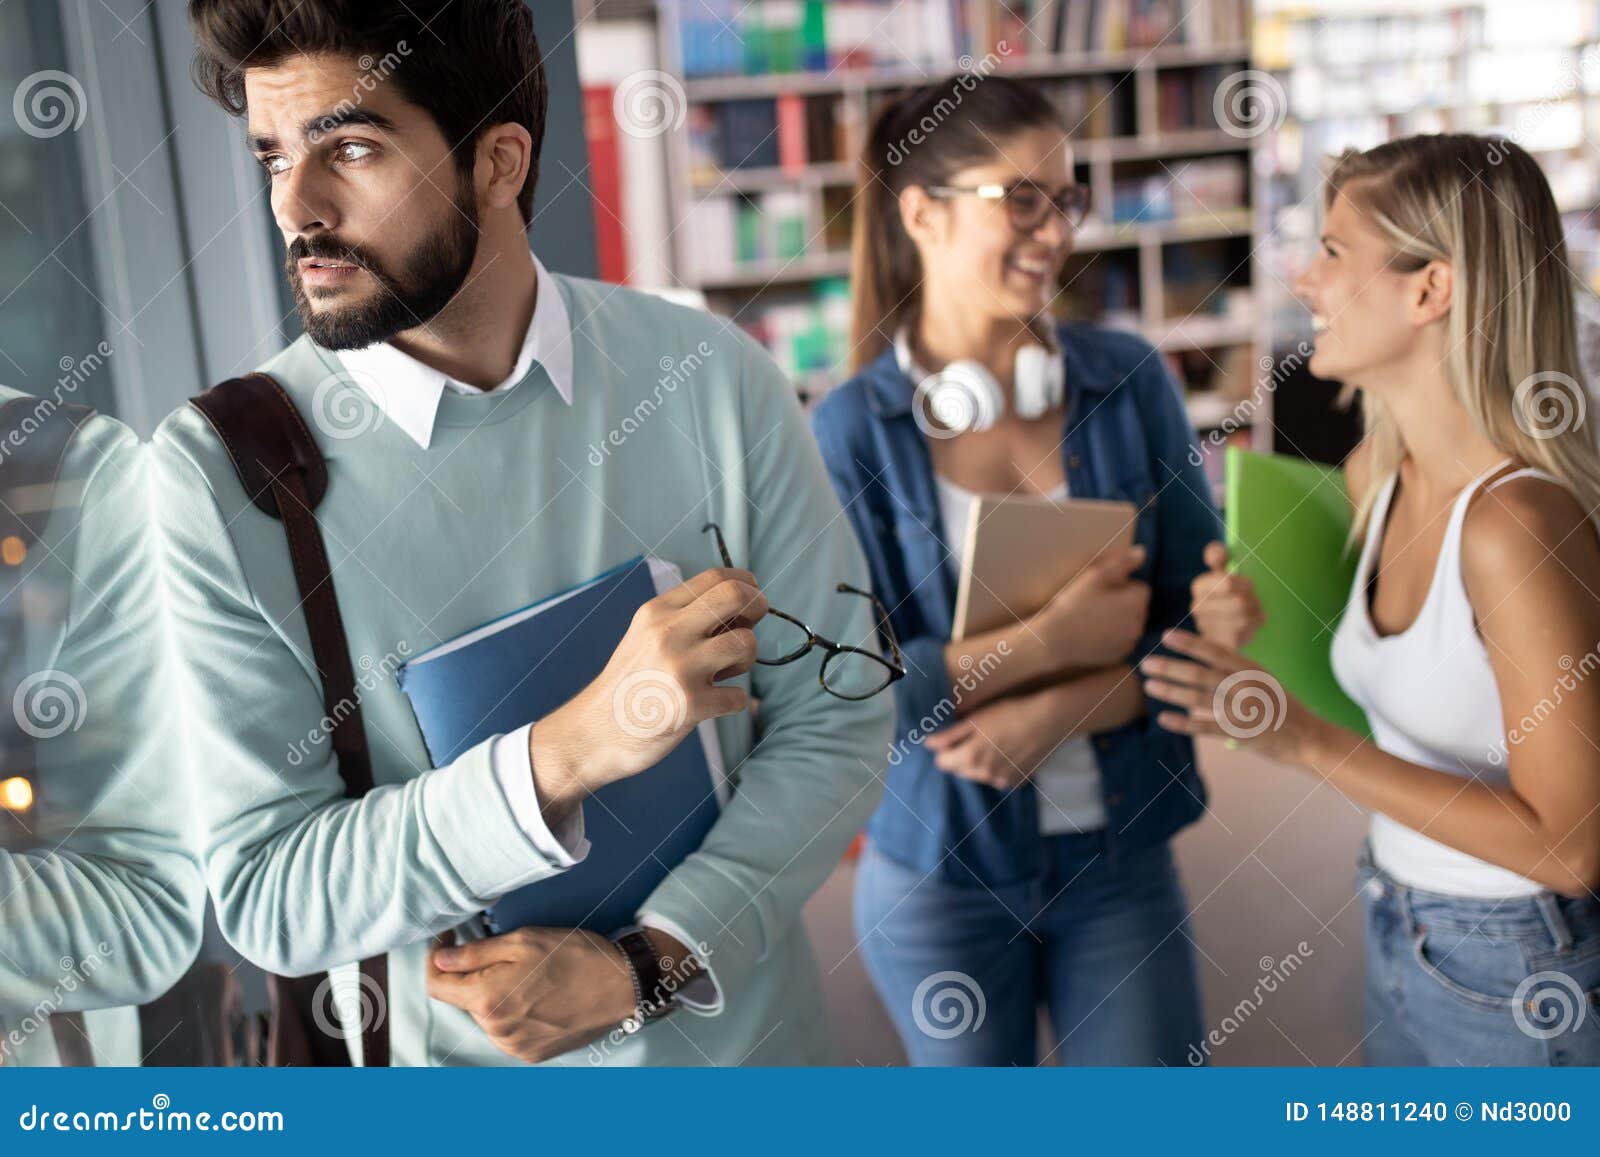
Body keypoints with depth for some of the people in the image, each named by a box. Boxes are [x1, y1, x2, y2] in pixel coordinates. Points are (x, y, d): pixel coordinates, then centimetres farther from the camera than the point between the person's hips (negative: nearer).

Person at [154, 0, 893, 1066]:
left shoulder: (715, 377, -13)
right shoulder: (219, 469, -17)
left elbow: (835, 723, -8)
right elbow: (264, 896, -18)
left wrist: (648, 961, -20)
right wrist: (565, 754, -30)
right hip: (449, 1057, -1)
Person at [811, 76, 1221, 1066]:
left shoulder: (1130, 382, -3)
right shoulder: (854, 432, -12)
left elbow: (1200, 620, -4)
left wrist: (1060, 710, -18)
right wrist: (1050, 640, -21)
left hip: (1123, 858, 2)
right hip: (939, 869, -1)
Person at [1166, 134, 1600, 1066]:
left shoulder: (1515, 523, -27)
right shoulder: (1377, 473, -3)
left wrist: (1308, 742, -25)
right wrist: (1262, 624, -8)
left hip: (1522, 979, -7)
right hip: (1401, 937, 7)